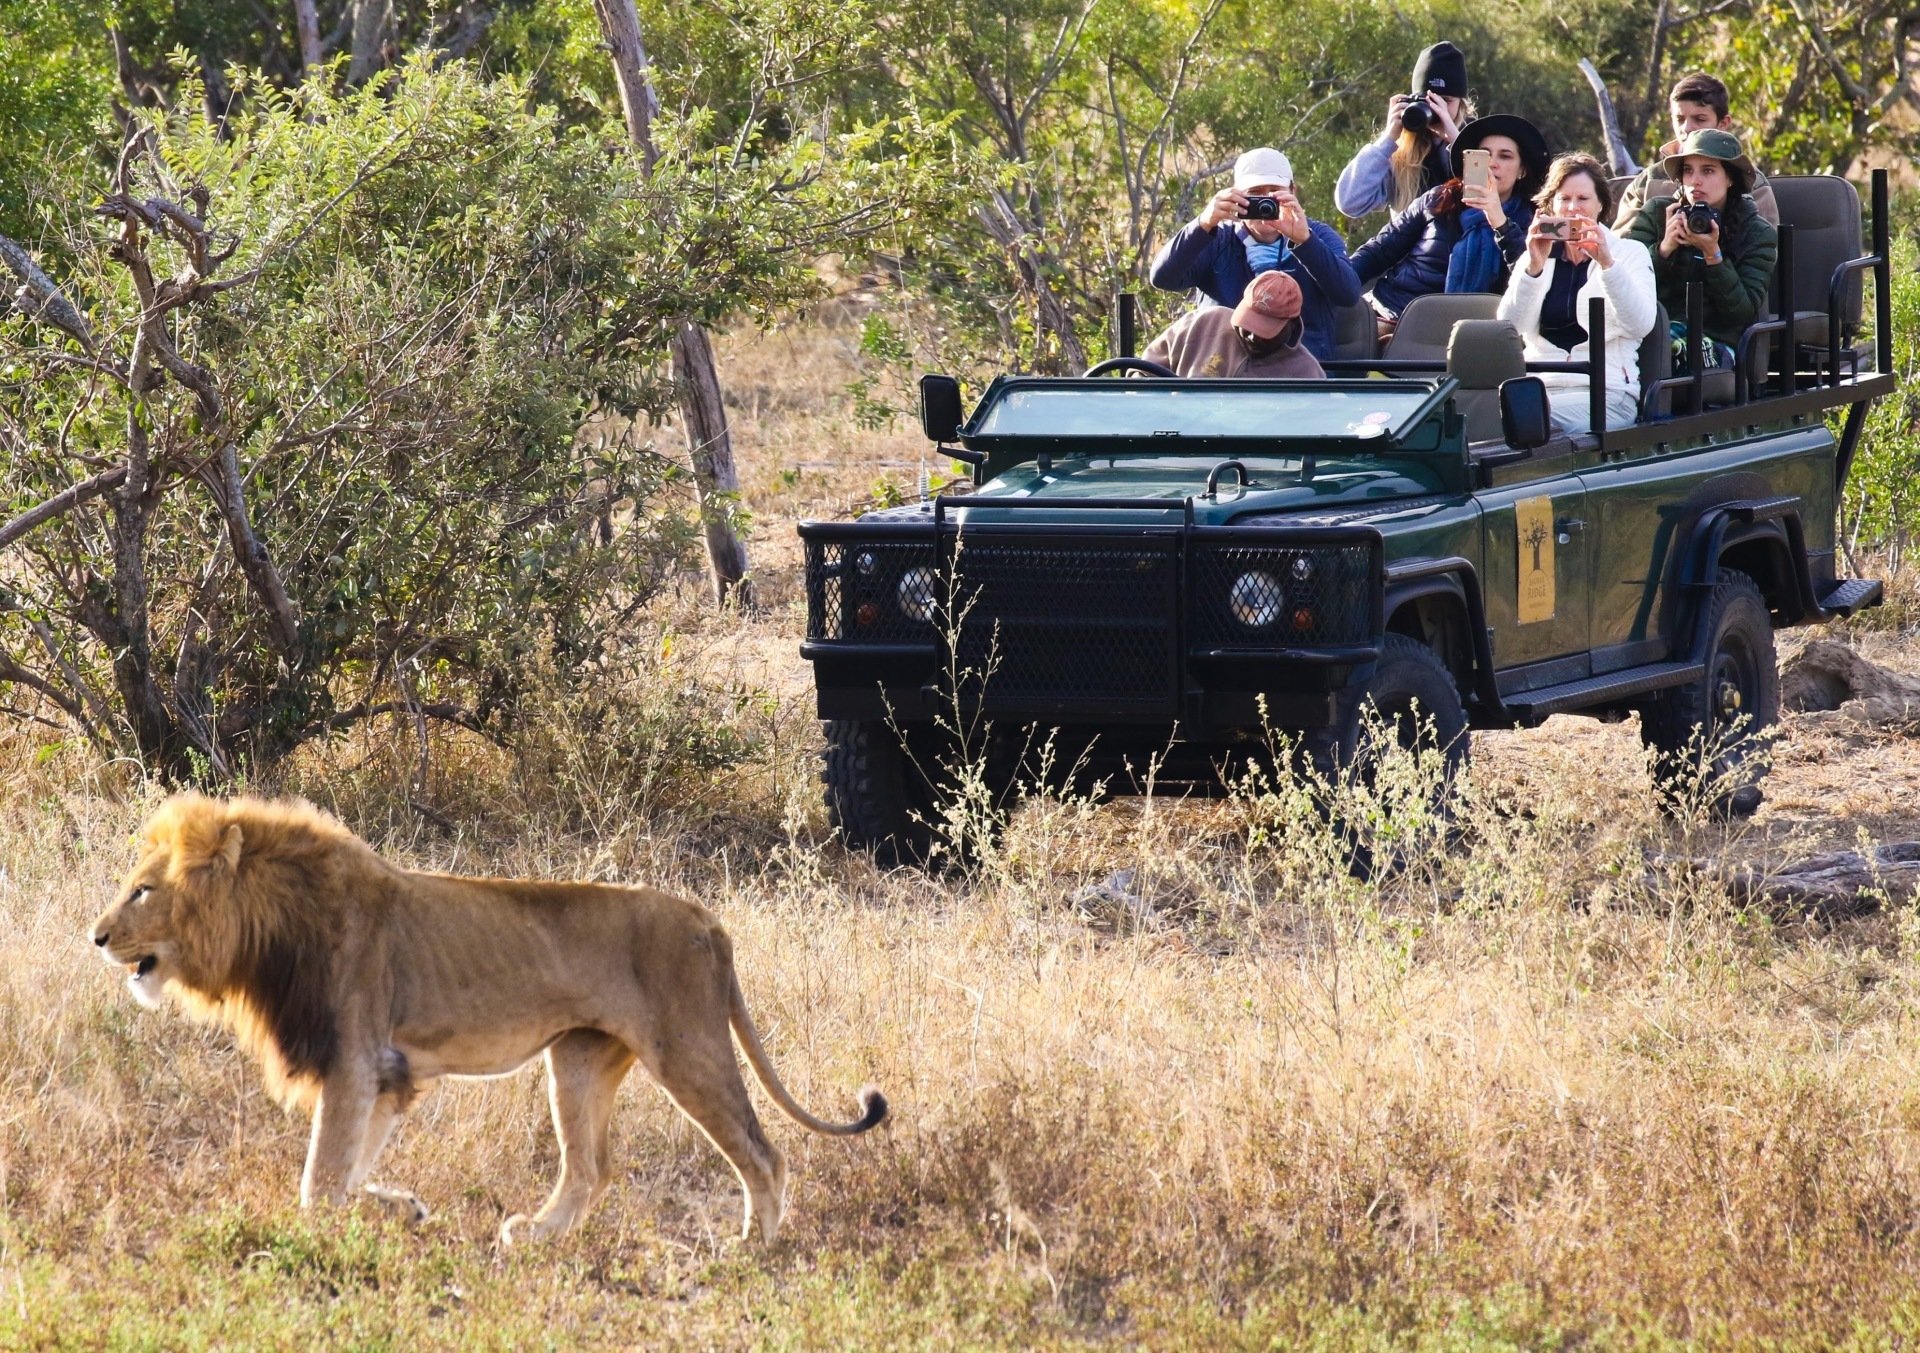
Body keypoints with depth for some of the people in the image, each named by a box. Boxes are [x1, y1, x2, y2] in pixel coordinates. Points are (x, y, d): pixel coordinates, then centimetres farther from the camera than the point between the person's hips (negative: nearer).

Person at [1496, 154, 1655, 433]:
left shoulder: (1630, 253, 13)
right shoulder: (1536, 258, 19)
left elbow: (1641, 325, -7)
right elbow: (1508, 327, 1)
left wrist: (1607, 263, -19)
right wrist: (1534, 267, -13)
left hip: (1606, 391, -2)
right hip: (1540, 386, 2)